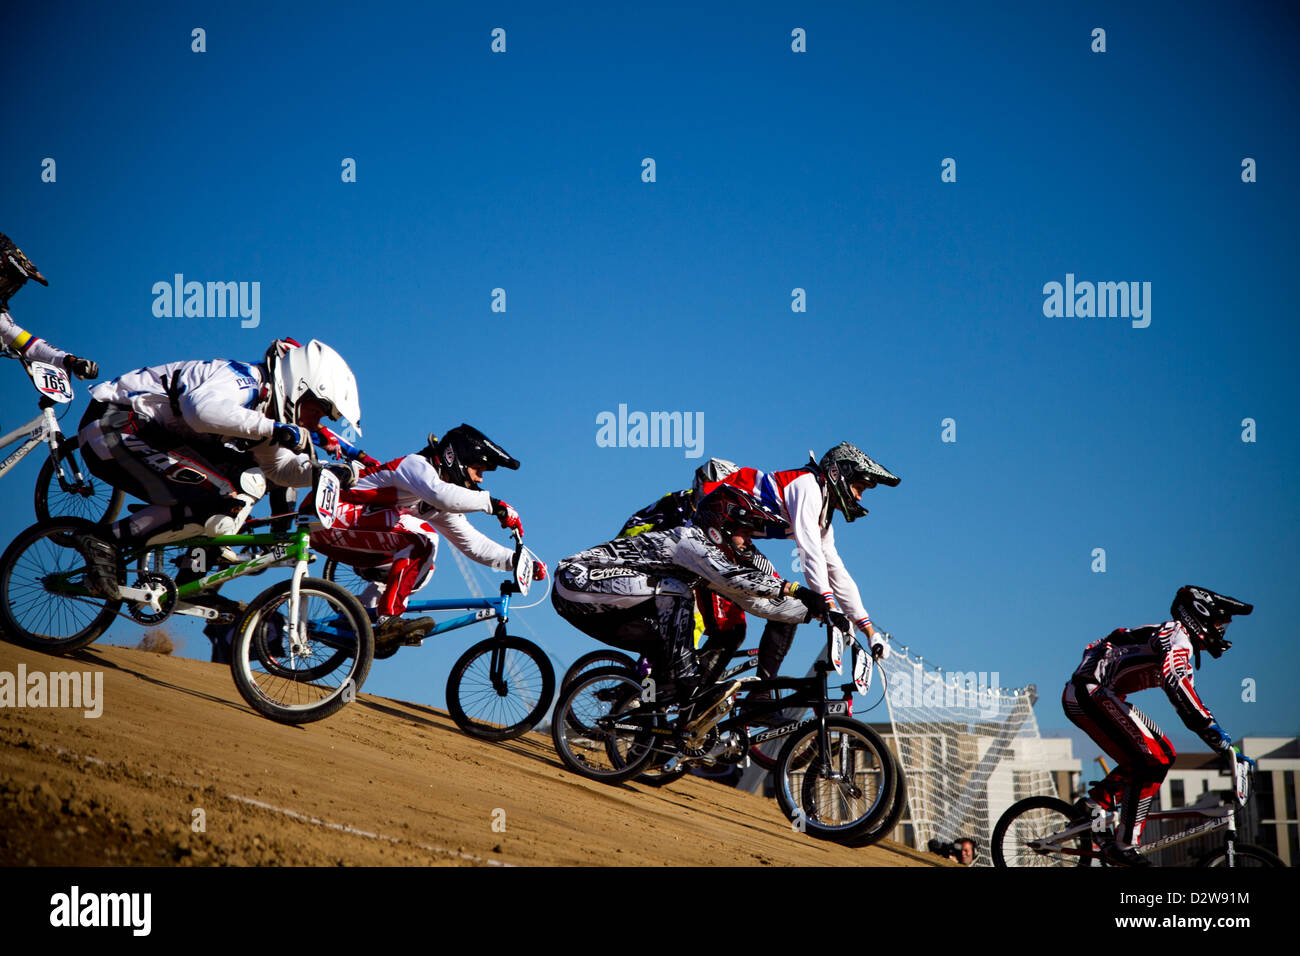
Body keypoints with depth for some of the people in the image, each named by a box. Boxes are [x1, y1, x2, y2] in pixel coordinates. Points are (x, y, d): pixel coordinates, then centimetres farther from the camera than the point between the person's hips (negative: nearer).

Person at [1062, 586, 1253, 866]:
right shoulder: (1177, 636, -12)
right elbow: (1175, 683, -31)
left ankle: (1095, 801, 10)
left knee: (1163, 753, 9)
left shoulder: (1179, 641, 20)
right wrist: (1219, 738, -36)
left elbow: (1188, 699, 25)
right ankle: (1124, 845, -12)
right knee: (1151, 761, -15)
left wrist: (1222, 741, 18)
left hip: (1096, 695, 10)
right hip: (1089, 693, -10)